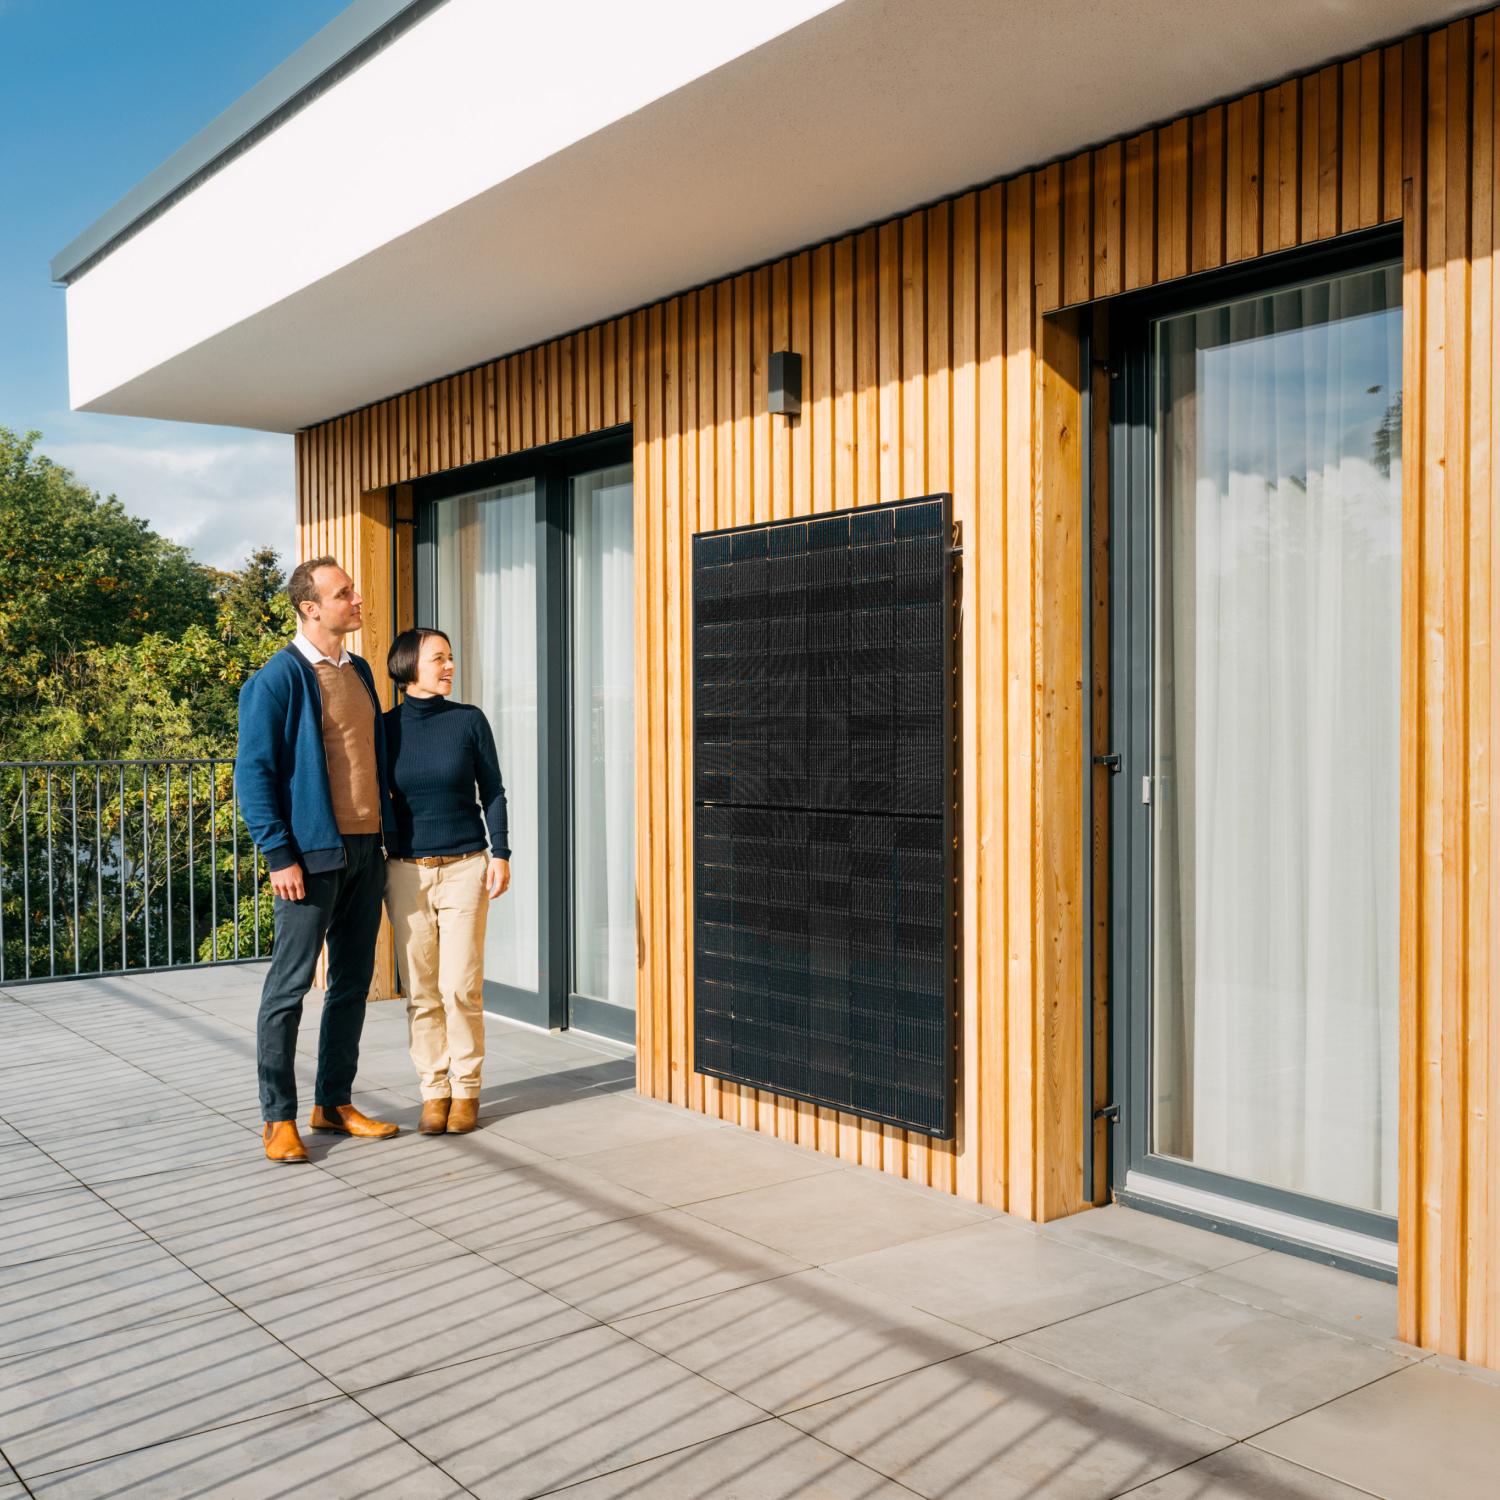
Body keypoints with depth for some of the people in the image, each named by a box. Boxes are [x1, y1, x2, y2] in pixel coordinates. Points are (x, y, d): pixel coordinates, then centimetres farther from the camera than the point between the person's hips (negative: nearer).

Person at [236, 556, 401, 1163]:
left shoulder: (359, 671, 13)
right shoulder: (278, 679, -10)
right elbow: (254, 771, -12)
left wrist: (387, 833, 14)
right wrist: (280, 856, -16)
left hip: (365, 850, 8)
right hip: (312, 853, -7)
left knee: (352, 982, 12)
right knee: (290, 985, -1)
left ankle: (334, 1103, 24)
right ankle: (278, 1117, 9)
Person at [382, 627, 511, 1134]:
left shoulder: (469, 720, 1)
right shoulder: (386, 727, 3)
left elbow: (492, 791, 5)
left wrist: (501, 854, -2)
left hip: (465, 868, -1)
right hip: (407, 870, 1)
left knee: (461, 988, -3)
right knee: (421, 991, 3)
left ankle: (465, 1091, 10)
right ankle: (434, 1091, 14)